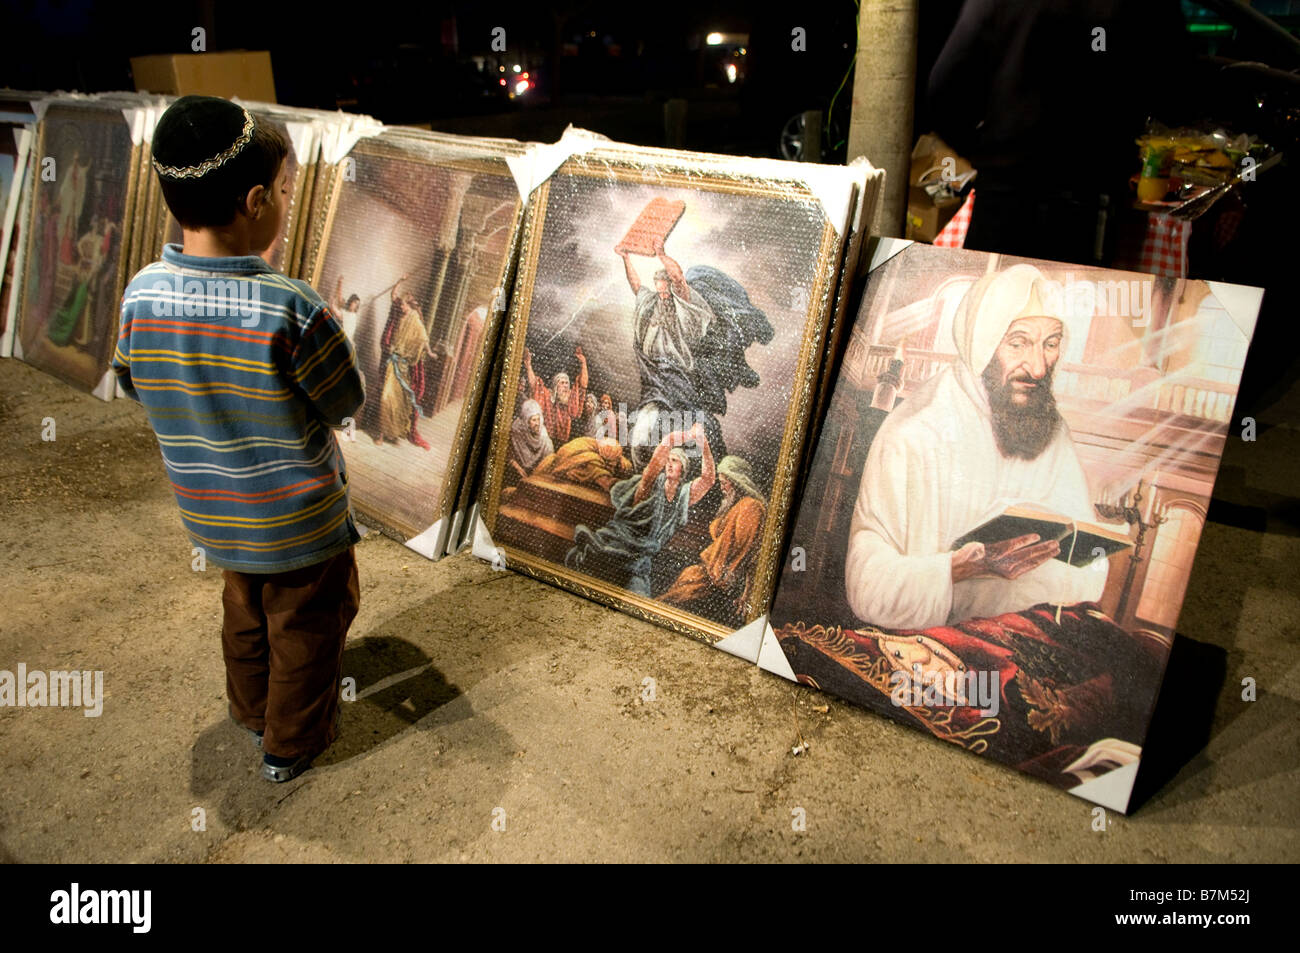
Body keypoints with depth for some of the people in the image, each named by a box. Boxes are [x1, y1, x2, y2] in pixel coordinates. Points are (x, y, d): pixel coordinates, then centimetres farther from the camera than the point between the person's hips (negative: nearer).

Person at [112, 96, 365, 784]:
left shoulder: (141, 294, -14)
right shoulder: (291, 308, -29)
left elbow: (130, 381, 3)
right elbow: (348, 401, -16)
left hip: (211, 513, 6)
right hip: (299, 520, -5)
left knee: (244, 611, 29)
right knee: (304, 628, 18)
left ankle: (252, 712, 52)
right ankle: (290, 746, 37)